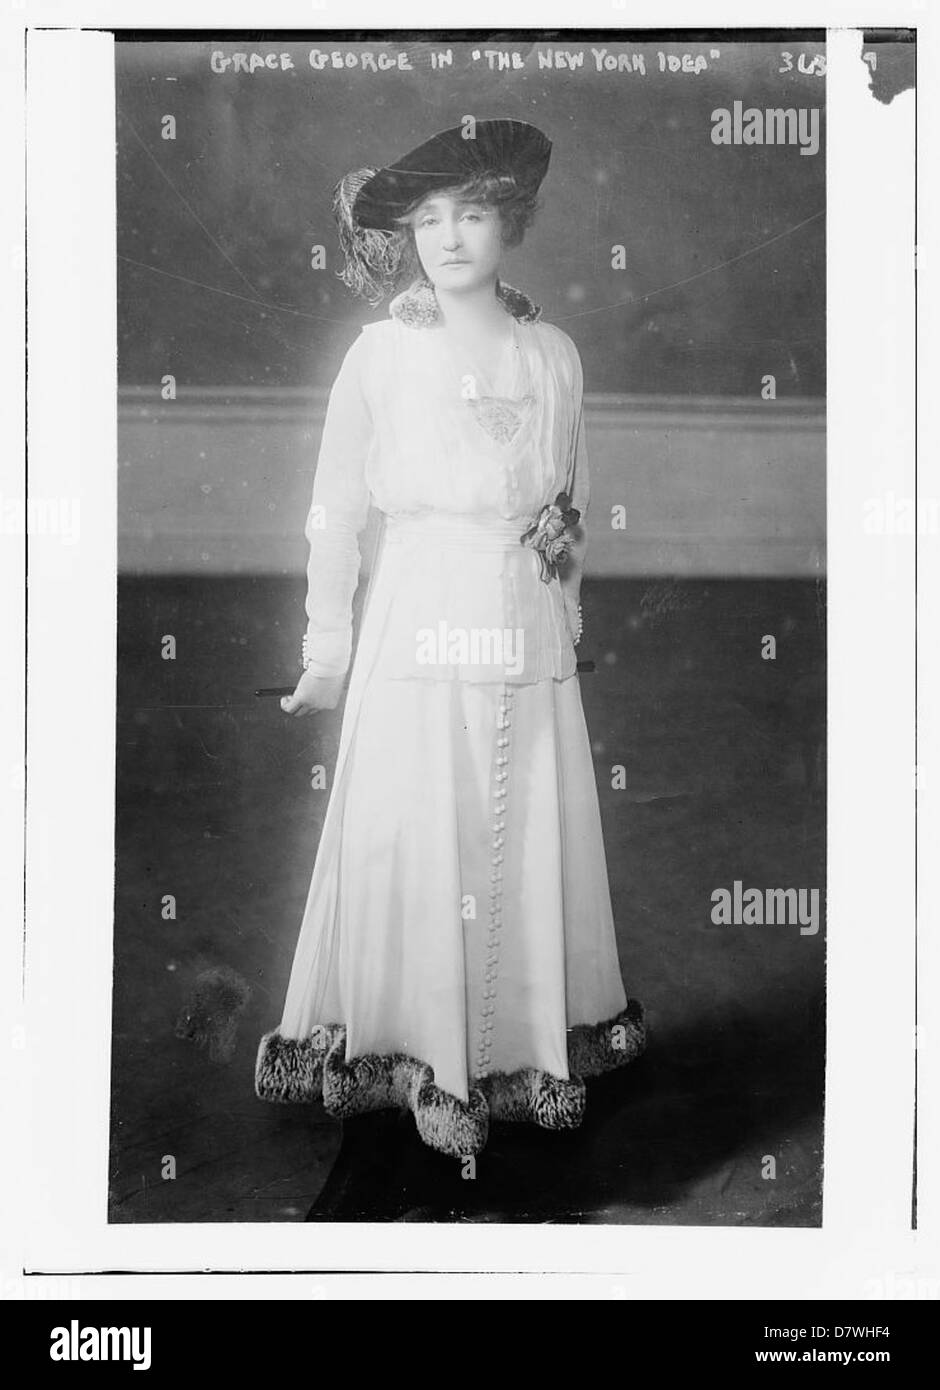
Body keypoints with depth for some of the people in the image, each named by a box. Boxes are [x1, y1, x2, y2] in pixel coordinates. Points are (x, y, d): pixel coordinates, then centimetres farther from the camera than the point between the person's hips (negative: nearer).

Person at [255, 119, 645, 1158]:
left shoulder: (554, 354, 8)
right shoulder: (381, 353, 0)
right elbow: (334, 514, 2)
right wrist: (328, 652, 2)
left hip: (531, 642, 3)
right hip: (418, 632, -2)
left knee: (535, 845, 7)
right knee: (414, 845, 1)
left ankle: (534, 1048, 22)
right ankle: (425, 1060, 15)